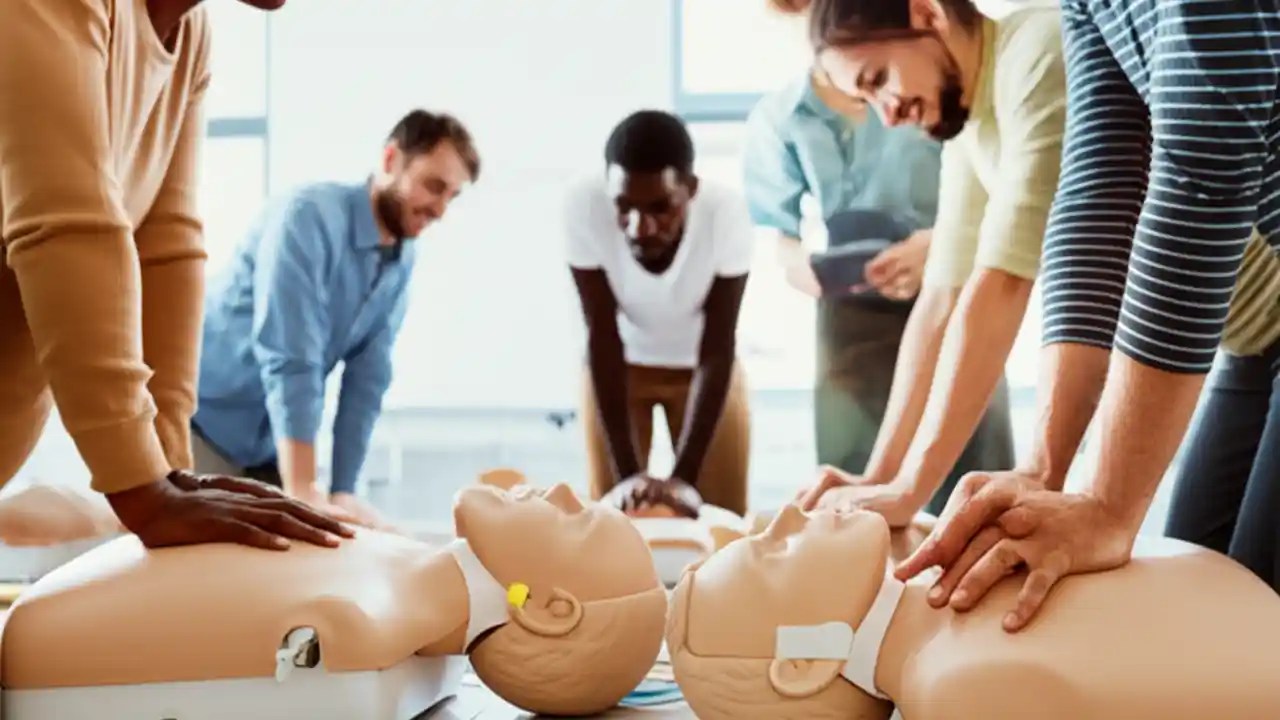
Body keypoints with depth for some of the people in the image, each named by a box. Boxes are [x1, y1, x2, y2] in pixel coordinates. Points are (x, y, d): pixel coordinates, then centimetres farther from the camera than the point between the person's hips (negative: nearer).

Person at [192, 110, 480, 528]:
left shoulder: (402, 265, -1)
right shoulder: (311, 216, -23)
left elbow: (366, 380, -3)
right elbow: (290, 362, -32)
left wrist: (343, 491, -11)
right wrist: (302, 493, -37)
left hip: (270, 443, 7)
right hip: (200, 422, -7)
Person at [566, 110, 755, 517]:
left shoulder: (725, 213, -34)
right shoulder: (584, 207, -33)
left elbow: (717, 352, -28)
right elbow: (602, 341, -27)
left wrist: (685, 476, -35)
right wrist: (627, 471, -32)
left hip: (702, 368, 0)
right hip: (620, 367, 0)